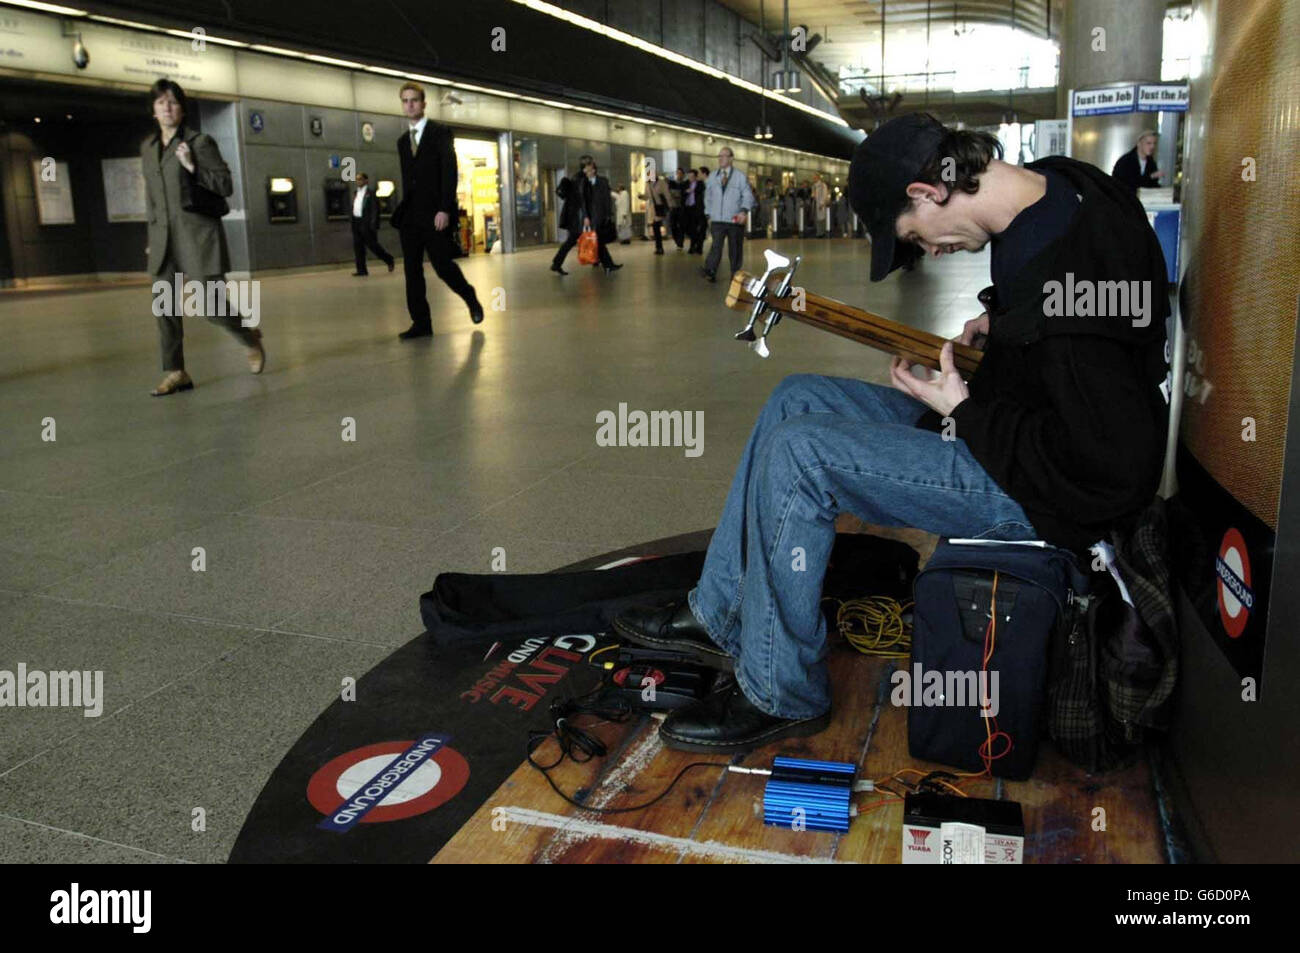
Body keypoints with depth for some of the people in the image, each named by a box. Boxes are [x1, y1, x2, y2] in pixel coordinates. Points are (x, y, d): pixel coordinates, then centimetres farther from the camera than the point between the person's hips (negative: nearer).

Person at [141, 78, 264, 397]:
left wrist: (193, 168, -16)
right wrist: (152, 237, 20)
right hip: (164, 239, 5)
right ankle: (175, 373, 7)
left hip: (198, 234, -5)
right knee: (165, 308, 0)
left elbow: (226, 185, -4)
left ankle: (251, 339, 23)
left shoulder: (200, 142, -2)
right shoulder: (148, 147, 15)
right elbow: (151, 195, 21)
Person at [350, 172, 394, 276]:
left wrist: (373, 225, -18)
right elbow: (354, 208, 18)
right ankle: (361, 269, 9)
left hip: (367, 223, -7)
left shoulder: (371, 193, -7)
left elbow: (375, 209, -12)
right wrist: (353, 223, 12)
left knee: (372, 245, -2)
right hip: (356, 223, 7)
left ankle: (389, 260, 19)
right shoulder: (356, 193, 16)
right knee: (358, 247, 4)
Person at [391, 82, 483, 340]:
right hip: (410, 216, 6)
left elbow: (450, 172, -9)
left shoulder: (440, 132, 0)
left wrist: (445, 209, -18)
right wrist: (404, 210, 12)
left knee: (442, 265, -8)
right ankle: (421, 322, 3)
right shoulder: (403, 141, 18)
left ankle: (470, 297, 20)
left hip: (435, 213, -6)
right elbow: (407, 178, 19)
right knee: (412, 270, 0)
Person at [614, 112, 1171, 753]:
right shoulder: (1054, 183, -1)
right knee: (799, 400, 8)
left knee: (796, 451, -21)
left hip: (1043, 491, -10)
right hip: (1007, 418, 10)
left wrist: (963, 410, -19)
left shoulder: (1069, 278, -31)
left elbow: (1109, 462, -28)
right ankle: (719, 617, 15)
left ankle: (779, 695, -3)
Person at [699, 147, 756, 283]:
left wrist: (744, 211, -18)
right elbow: (708, 197, 19)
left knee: (735, 248, 4)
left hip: (735, 220, -1)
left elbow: (748, 195, -1)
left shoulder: (740, 176, 4)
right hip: (717, 220, 1)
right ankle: (710, 271, -27)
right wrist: (709, 215, 11)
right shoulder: (712, 177, 13)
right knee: (716, 245, -16)